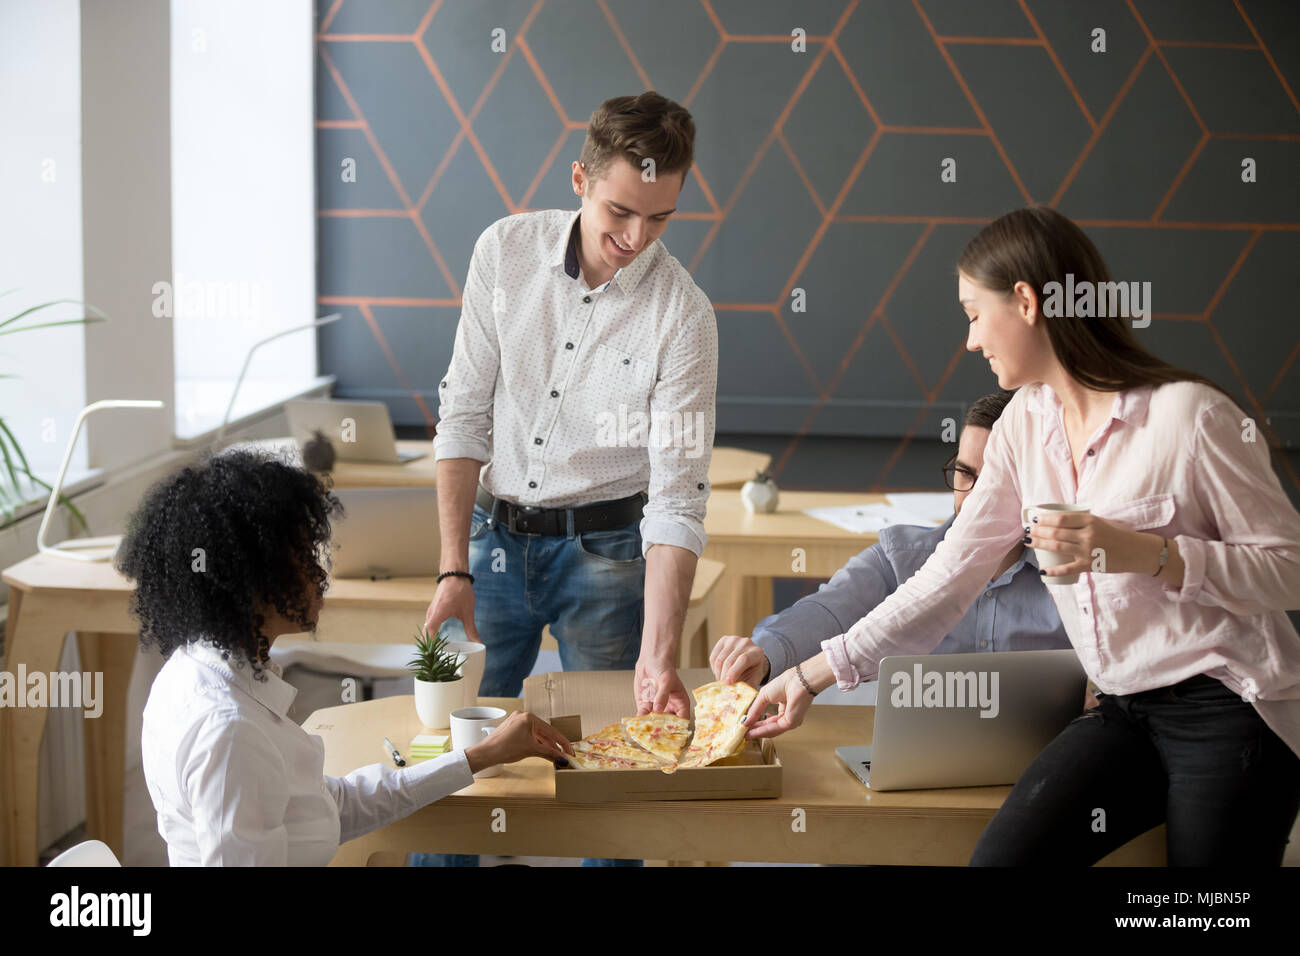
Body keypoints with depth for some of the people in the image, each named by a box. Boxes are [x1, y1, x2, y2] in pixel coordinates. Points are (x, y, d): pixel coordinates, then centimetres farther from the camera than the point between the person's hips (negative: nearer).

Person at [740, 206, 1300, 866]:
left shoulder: (1189, 415, -13)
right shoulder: (1025, 426, 7)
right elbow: (948, 577, 9)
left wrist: (1147, 553, -24)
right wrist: (812, 675, 7)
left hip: (1228, 712, -5)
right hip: (1126, 713, 5)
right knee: (1000, 856, -17)